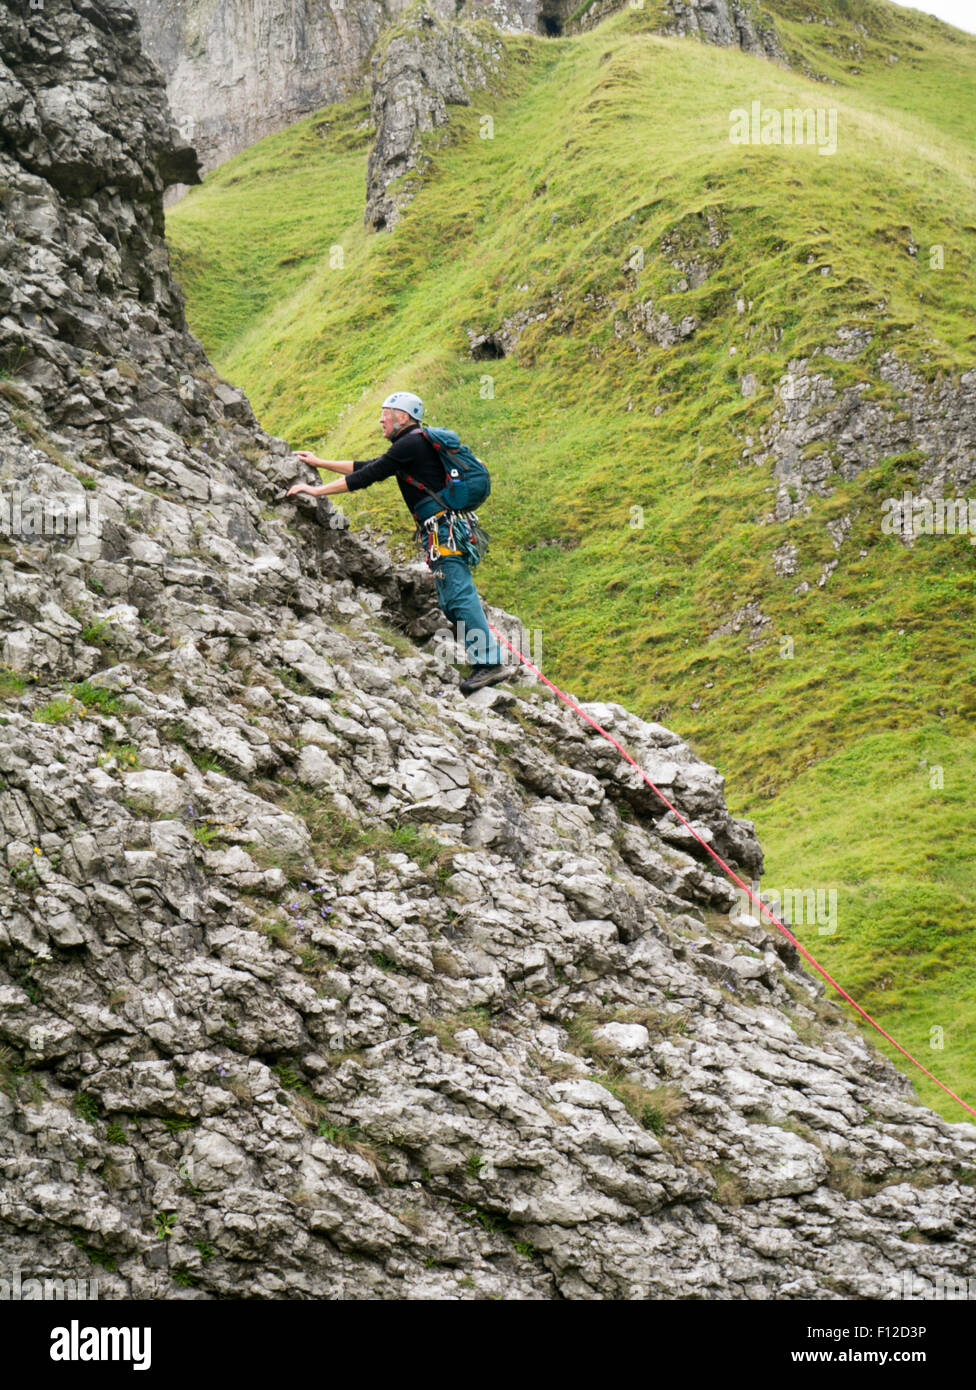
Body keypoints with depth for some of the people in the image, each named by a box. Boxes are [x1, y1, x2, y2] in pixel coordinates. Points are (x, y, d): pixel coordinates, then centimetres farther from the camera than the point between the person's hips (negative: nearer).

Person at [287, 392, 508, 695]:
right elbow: (367, 466, 29)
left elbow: (367, 477, -10)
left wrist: (317, 490, -4)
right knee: (450, 603, 10)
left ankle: (489, 662, -18)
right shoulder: (411, 444, 23)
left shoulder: (411, 444, -9)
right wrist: (319, 462, 32)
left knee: (459, 596, -15)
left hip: (444, 528, -10)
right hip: (443, 528, 10)